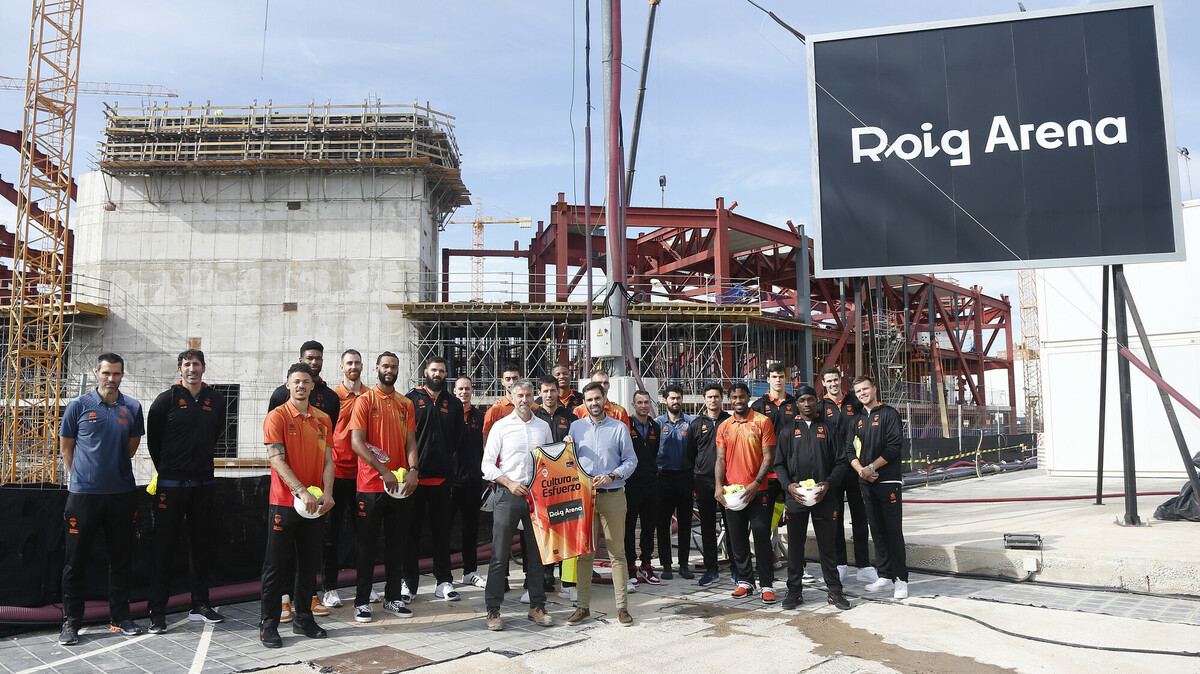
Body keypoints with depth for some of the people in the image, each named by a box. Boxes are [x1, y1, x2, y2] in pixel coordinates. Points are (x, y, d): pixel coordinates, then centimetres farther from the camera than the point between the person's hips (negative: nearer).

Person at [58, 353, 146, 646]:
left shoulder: (133, 408, 4)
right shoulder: (79, 406, -2)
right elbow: (65, 447, 7)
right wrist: (81, 476, 10)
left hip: (122, 493, 2)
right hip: (83, 493, -2)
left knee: (121, 559, 9)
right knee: (75, 561, 4)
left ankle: (120, 618, 20)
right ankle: (71, 622, 16)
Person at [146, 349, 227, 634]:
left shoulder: (215, 400, 7)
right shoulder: (166, 399, -3)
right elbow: (153, 438, 5)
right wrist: (166, 469, 10)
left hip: (203, 482, 4)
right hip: (171, 483, -4)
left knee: (201, 544, 9)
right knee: (164, 546, -1)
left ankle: (200, 605, 19)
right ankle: (157, 611, 7)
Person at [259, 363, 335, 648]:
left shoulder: (323, 419, 9)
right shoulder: (277, 416, -6)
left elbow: (328, 459, 9)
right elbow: (277, 461, -14)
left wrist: (327, 493, -6)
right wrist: (302, 492, -22)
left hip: (315, 504, 5)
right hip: (284, 503, -5)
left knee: (309, 563, 12)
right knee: (277, 564, 2)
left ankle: (303, 618, 24)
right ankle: (268, 623, 13)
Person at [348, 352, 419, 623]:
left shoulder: (406, 404, 11)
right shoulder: (365, 400, -3)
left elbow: (410, 441, 8)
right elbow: (357, 442, -11)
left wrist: (413, 470, -11)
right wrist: (384, 471, -18)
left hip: (400, 486, 4)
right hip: (370, 486, -4)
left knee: (397, 544, 10)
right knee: (366, 545, 3)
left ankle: (393, 598, 21)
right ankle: (362, 602, 14)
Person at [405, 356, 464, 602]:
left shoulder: (454, 404, 13)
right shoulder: (412, 398, 4)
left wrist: (446, 458, 5)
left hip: (442, 475, 2)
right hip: (415, 474, -2)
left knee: (441, 529, 8)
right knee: (412, 528, 4)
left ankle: (443, 581, 16)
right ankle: (409, 581, 13)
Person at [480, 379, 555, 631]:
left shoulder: (543, 426, 12)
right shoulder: (501, 426, 2)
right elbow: (487, 464, -1)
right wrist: (510, 483, -12)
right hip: (508, 495, -3)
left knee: (538, 552, 8)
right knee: (500, 554, -2)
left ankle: (537, 606, 19)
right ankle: (493, 610, 8)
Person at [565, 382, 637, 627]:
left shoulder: (619, 428, 5)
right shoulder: (576, 427, 12)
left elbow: (631, 461, 2)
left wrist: (611, 476, -12)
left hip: (612, 495, -2)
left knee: (617, 552, 0)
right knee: (584, 552, 4)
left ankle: (622, 607, 7)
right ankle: (583, 606, 12)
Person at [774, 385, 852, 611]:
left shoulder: (828, 429, 8)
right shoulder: (787, 429, 8)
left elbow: (841, 461, 7)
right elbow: (779, 463, 8)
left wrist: (828, 484, -8)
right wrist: (788, 485, -9)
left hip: (824, 497, 0)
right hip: (795, 497, 0)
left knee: (828, 545, 6)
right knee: (795, 545, 5)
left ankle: (834, 591, 17)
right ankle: (794, 591, 15)